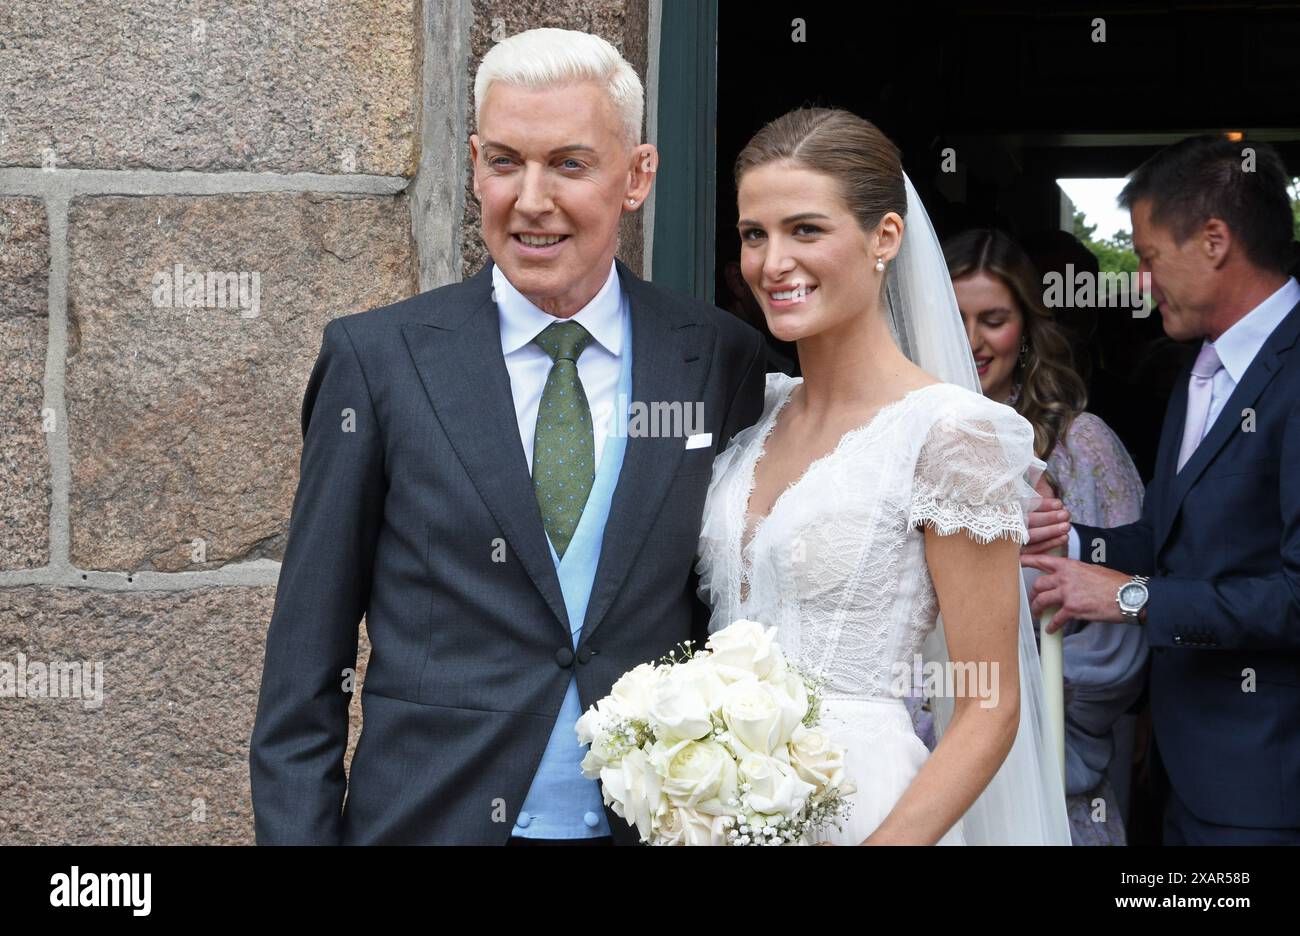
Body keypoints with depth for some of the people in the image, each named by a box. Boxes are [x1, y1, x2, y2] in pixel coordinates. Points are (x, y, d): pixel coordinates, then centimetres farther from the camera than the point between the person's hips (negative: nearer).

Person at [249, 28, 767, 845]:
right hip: (431, 816, -1)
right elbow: (306, 663, -3)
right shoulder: (375, 358, -4)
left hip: (659, 821, 2)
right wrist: (298, 831, -8)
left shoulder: (722, 361, 0)